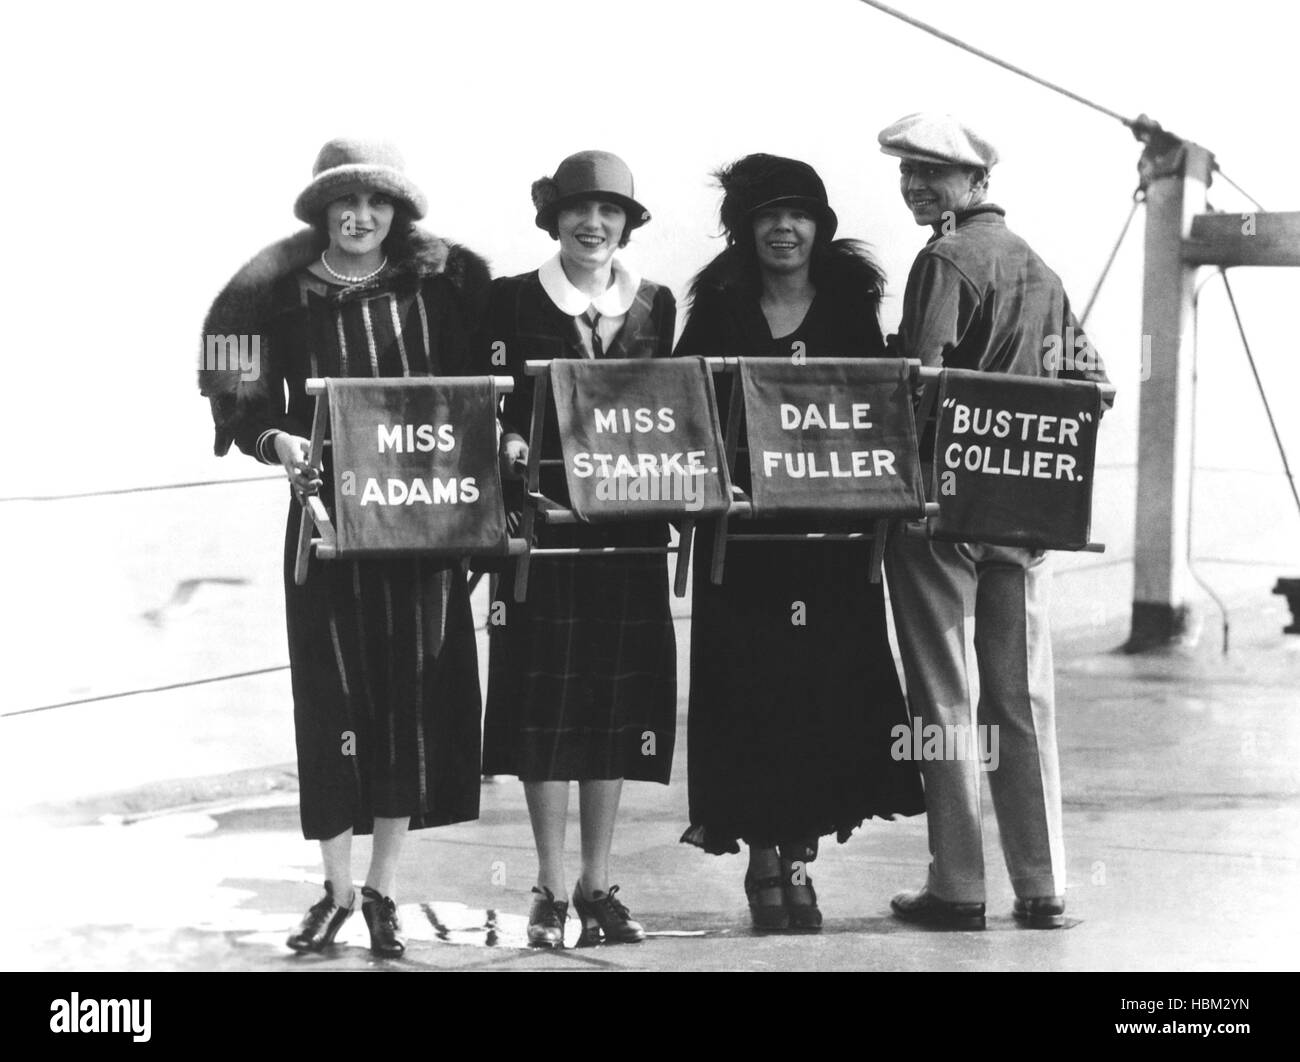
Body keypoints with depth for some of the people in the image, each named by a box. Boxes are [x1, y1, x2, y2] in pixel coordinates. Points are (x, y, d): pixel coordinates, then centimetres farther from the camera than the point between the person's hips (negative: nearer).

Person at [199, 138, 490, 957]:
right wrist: (278, 442, -18)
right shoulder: (282, 295, 1)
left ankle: (384, 889, 13)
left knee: (414, 692, 2)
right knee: (335, 695, 0)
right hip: (329, 517, -1)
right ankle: (337, 889, 12)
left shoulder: (443, 285, 3)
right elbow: (247, 406, 1)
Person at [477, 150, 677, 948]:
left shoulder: (655, 305, 10)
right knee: (547, 704, -2)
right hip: (544, 517, -3)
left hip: (628, 523, 3)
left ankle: (598, 887, 12)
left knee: (615, 705, 4)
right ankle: (552, 891, 4)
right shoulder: (512, 300, 2)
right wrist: (509, 442, -20)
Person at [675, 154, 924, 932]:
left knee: (827, 685, 0)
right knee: (750, 688, -2)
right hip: (742, 524, -1)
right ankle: (763, 855, 7)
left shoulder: (850, 307, 7)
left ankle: (800, 856, 10)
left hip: (832, 529, 1)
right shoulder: (720, 309, 5)